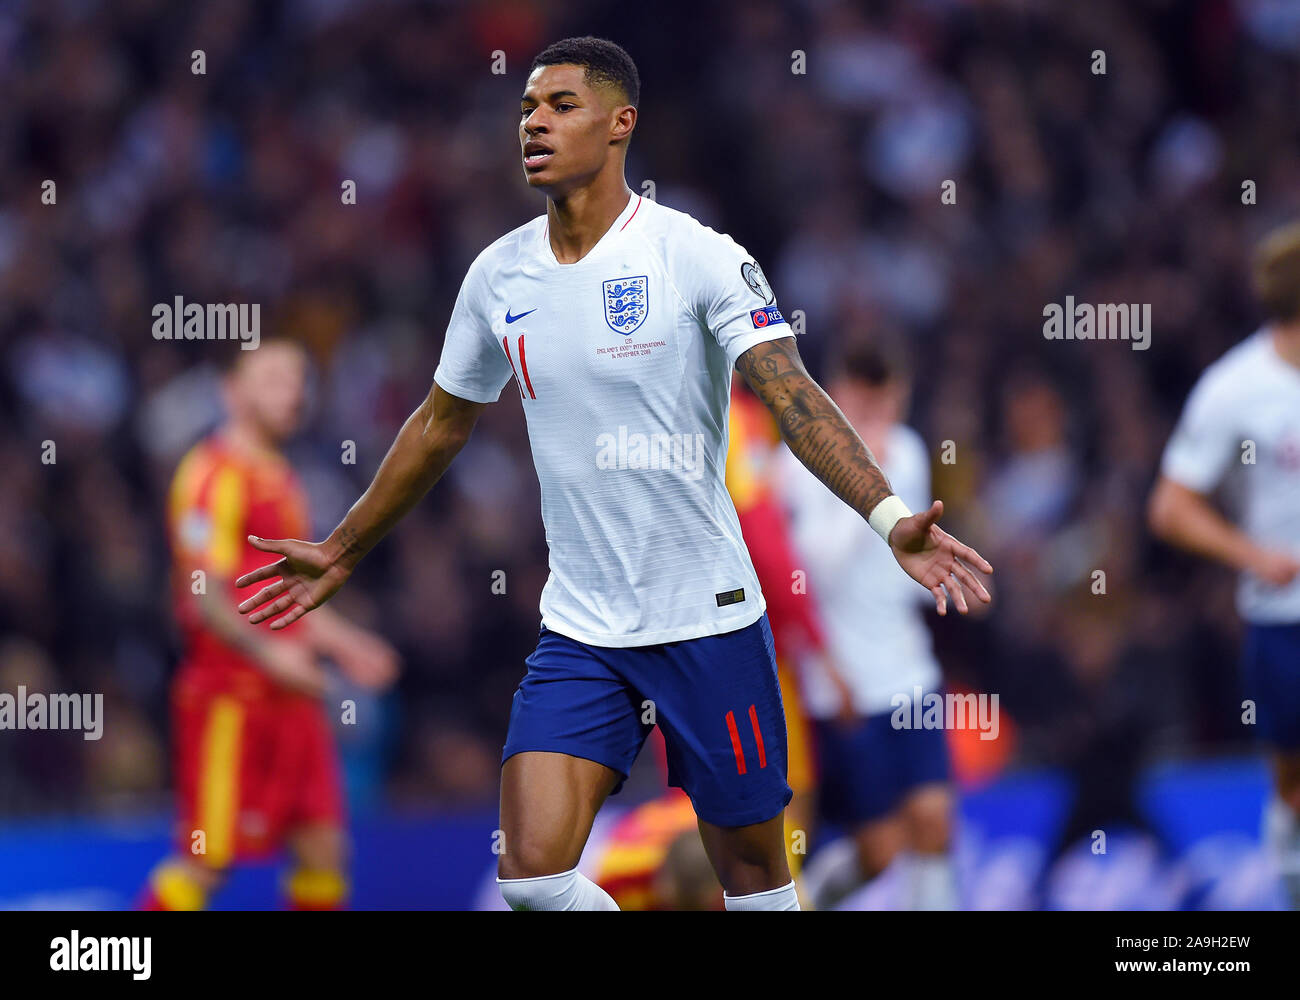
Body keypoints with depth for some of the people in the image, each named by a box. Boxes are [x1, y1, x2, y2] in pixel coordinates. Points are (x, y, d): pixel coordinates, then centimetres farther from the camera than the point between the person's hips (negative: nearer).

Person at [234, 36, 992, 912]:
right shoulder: (499, 276, 5)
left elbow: (791, 395, -20)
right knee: (532, 871, -11)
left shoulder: (698, 257, -10)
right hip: (581, 632, 4)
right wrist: (342, 553, 27)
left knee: (752, 866, 3)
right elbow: (440, 426, 20)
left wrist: (889, 518, -35)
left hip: (709, 618, -4)